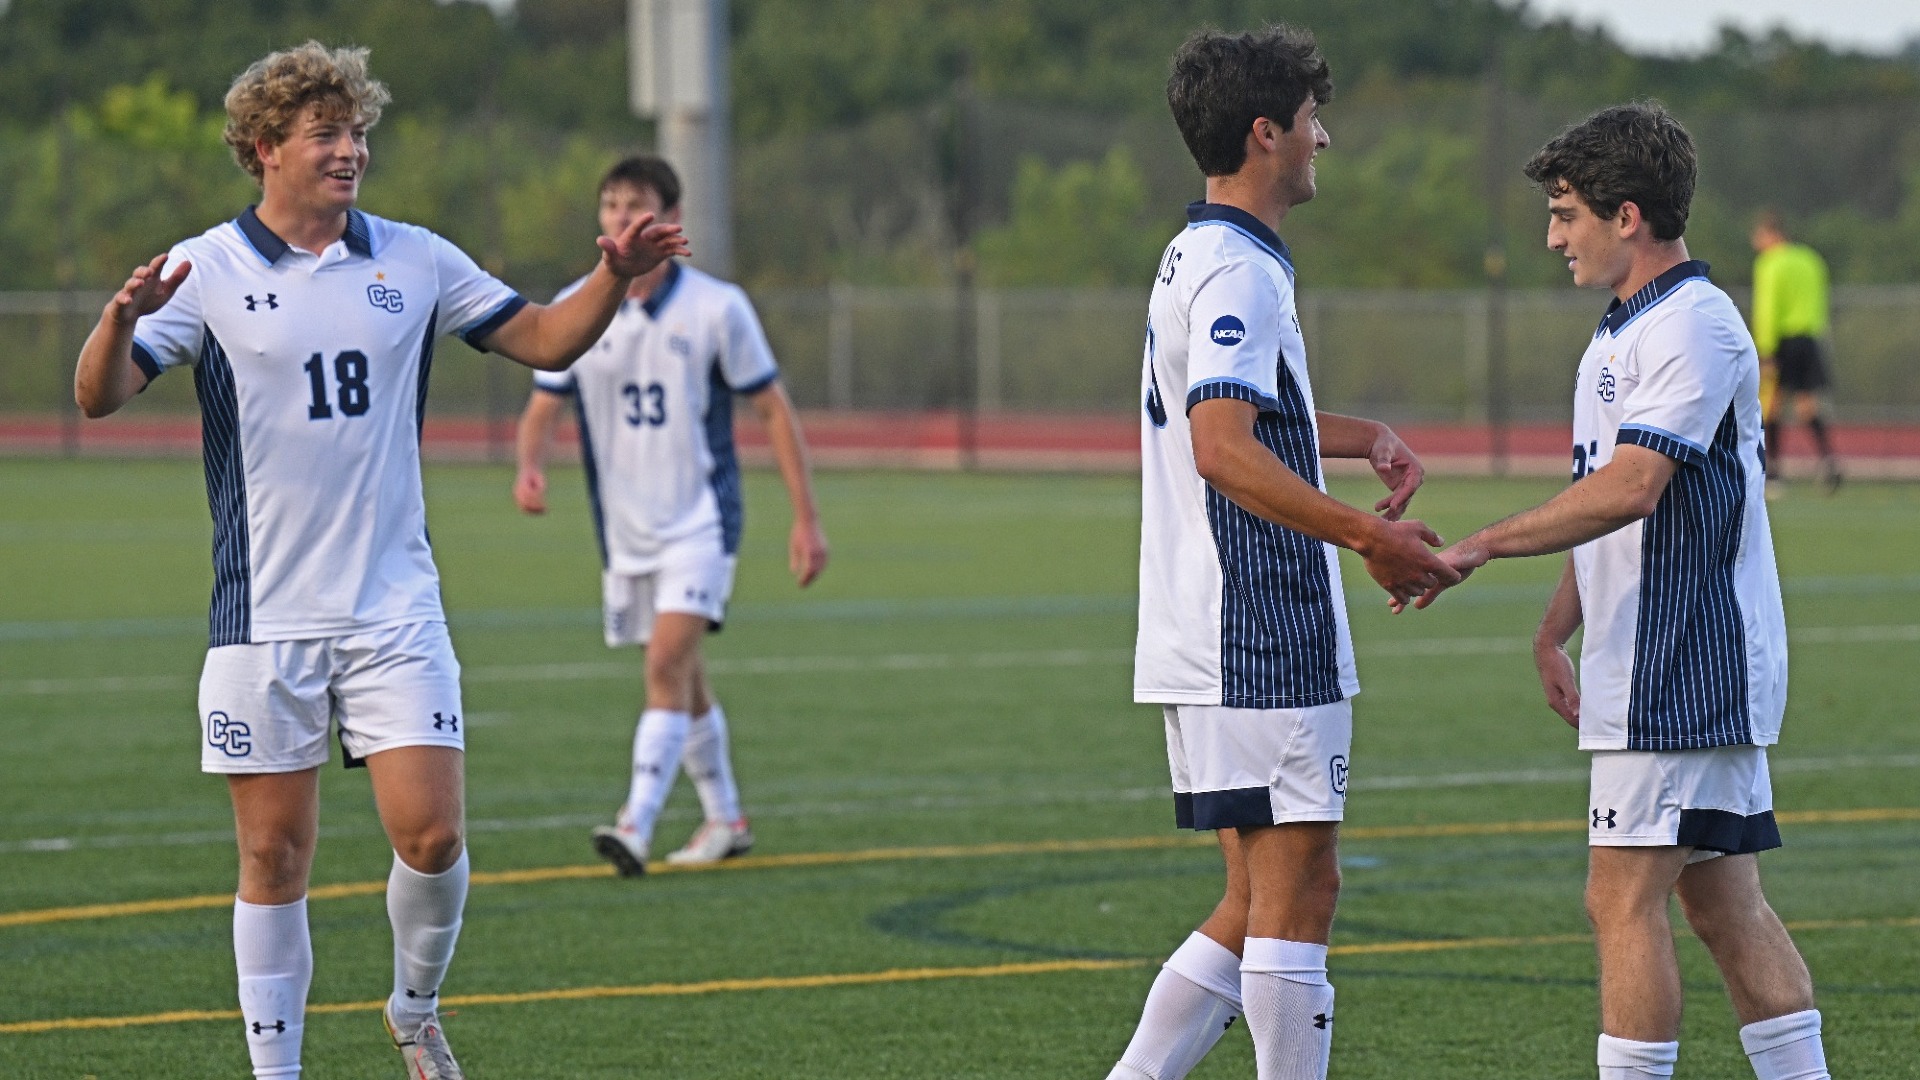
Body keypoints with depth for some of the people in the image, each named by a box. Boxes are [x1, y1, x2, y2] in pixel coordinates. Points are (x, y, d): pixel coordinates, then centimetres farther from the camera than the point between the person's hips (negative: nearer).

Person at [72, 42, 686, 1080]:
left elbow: (543, 339, 15)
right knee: (274, 855, 1)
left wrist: (613, 278, -3)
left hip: (395, 605, 2)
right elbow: (98, 396, -10)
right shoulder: (207, 270, -2)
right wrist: (123, 316, -30)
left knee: (432, 837, -6)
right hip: (265, 614, -2)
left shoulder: (415, 260, 7)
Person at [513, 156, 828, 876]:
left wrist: (806, 519, -4)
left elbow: (773, 409, -2)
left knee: (667, 662, -19)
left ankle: (637, 827, -26)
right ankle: (724, 819, 30)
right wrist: (529, 465, -22)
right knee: (682, 680, 14)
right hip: (625, 527, 4)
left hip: (700, 521, -4)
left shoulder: (716, 308, -8)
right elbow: (543, 407, 2)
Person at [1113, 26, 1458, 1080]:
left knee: (1262, 900, 12)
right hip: (1260, 645, -10)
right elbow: (1224, 449, -27)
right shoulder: (1238, 272, -14)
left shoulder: (1202, 260, 18)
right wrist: (1369, 535, -28)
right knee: (1296, 889, -6)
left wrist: (1362, 437, 21)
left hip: (1219, 645, 10)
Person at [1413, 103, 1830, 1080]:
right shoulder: (1621, 332, 18)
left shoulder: (1695, 328, -15)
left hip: (1679, 671, -10)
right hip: (1681, 673, 10)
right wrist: (1554, 627, 21)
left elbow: (1628, 488, -26)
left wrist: (1481, 547, -24)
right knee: (1723, 906, 9)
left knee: (1625, 899, -9)